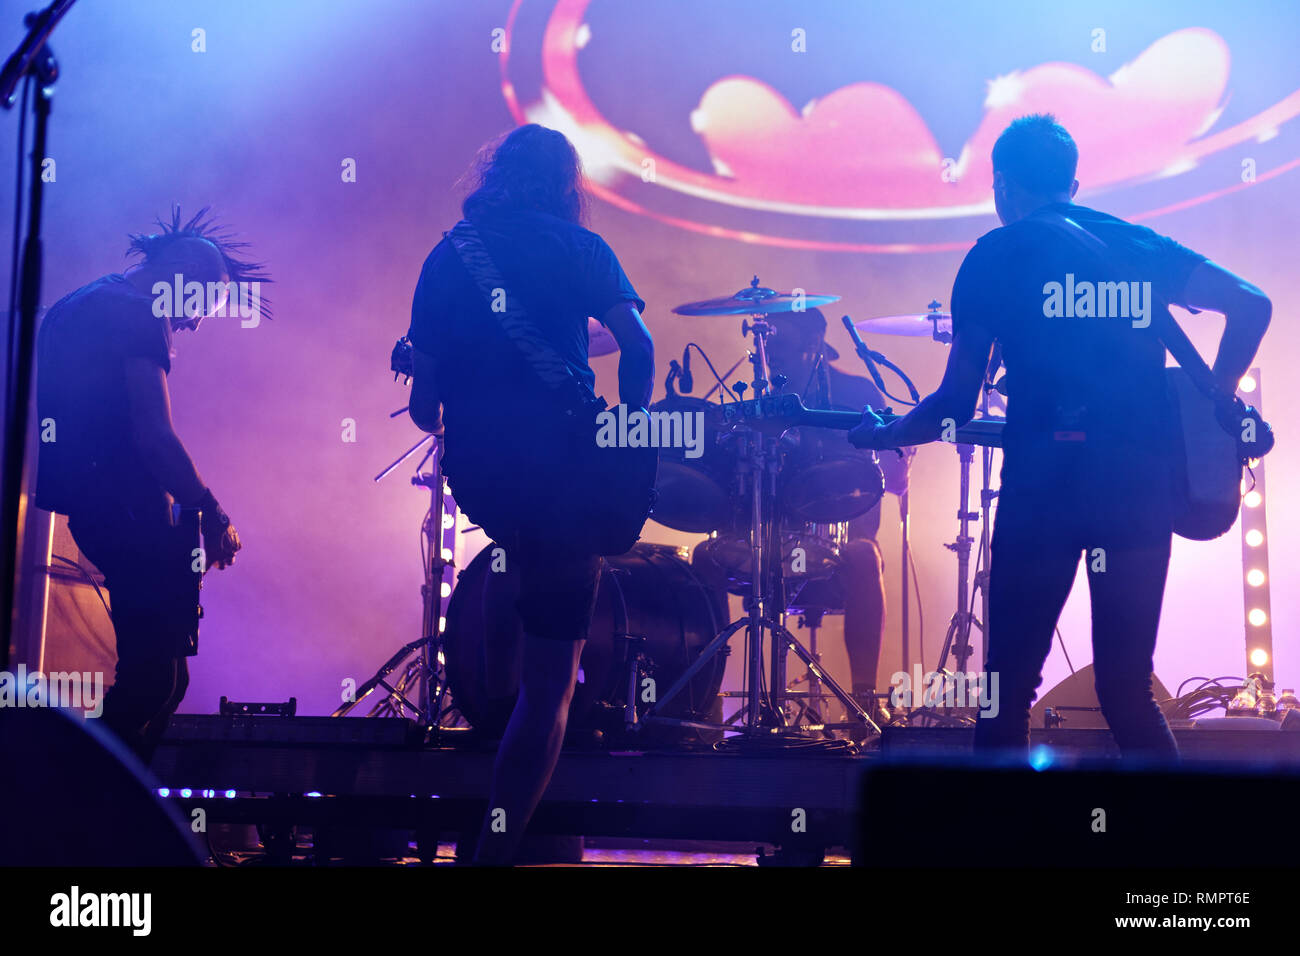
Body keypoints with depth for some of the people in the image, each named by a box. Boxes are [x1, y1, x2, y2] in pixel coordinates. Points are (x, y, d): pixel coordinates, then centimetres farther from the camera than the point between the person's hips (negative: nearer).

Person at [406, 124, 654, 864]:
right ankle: (499, 847, 1)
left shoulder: (446, 255, 11)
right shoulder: (577, 247, 1)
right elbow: (637, 344, -13)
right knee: (551, 676, 2)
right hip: (555, 467, -4)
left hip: (472, 475, 5)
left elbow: (423, 400, 8)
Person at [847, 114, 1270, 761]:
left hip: (1043, 484, -3)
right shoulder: (1138, 245, 16)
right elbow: (1251, 304, 6)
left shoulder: (995, 257, 6)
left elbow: (957, 402, 2)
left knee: (1007, 690, 7)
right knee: (1127, 690, 14)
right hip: (1144, 483, 4)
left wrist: (883, 434, 19)